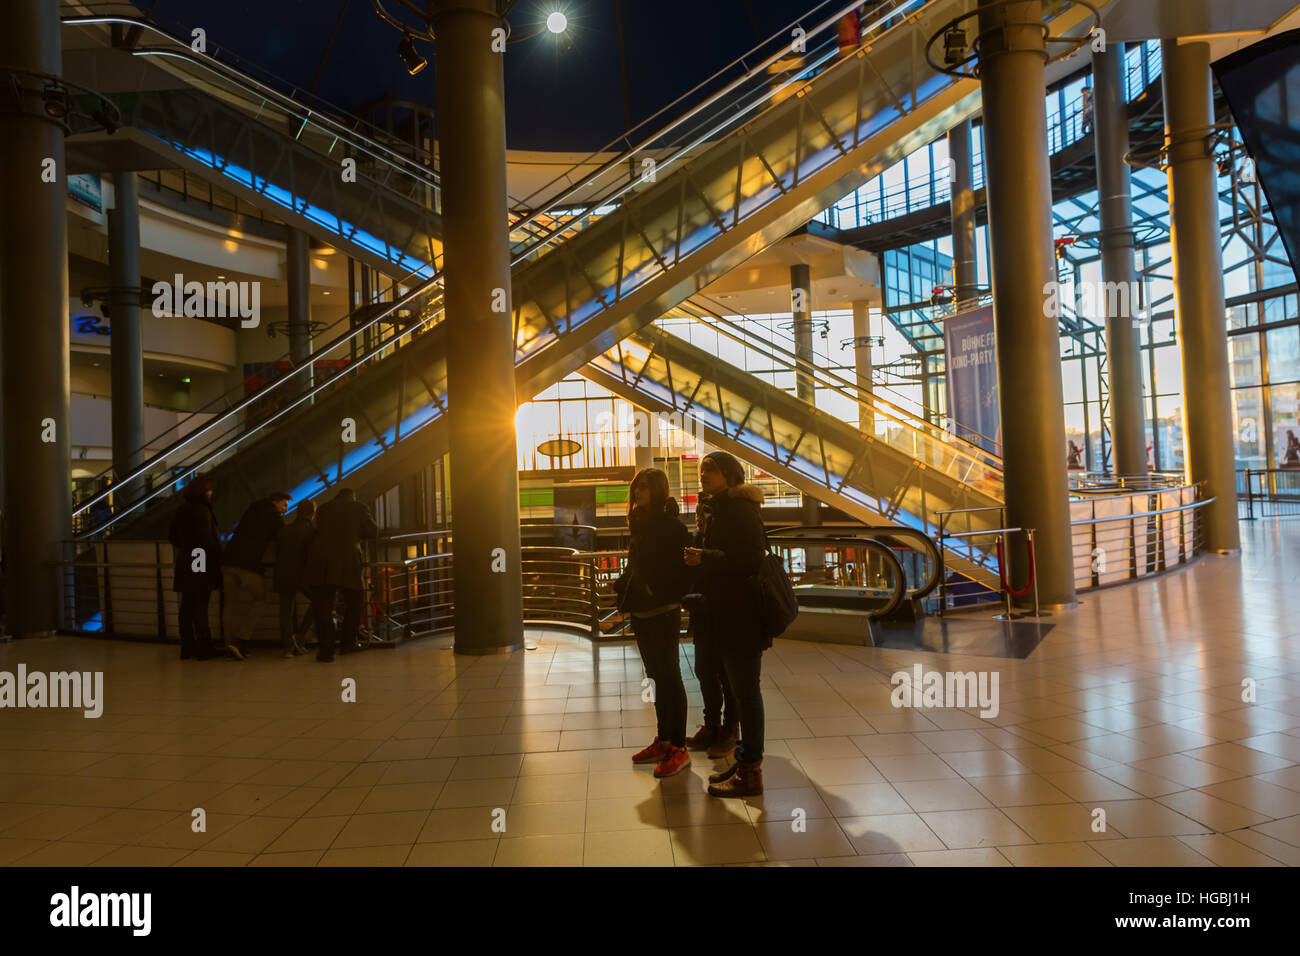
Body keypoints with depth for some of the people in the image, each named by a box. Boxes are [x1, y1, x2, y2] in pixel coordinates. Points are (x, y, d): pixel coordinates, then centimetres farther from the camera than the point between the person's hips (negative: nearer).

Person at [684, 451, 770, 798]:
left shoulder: (739, 510, -15)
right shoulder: (722, 509, 16)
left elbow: (751, 560, -23)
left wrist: (704, 558, -26)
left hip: (742, 617, -10)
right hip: (729, 616, 10)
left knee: (745, 691, -2)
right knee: (742, 690, 16)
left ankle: (750, 774, 7)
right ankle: (745, 760, 26)